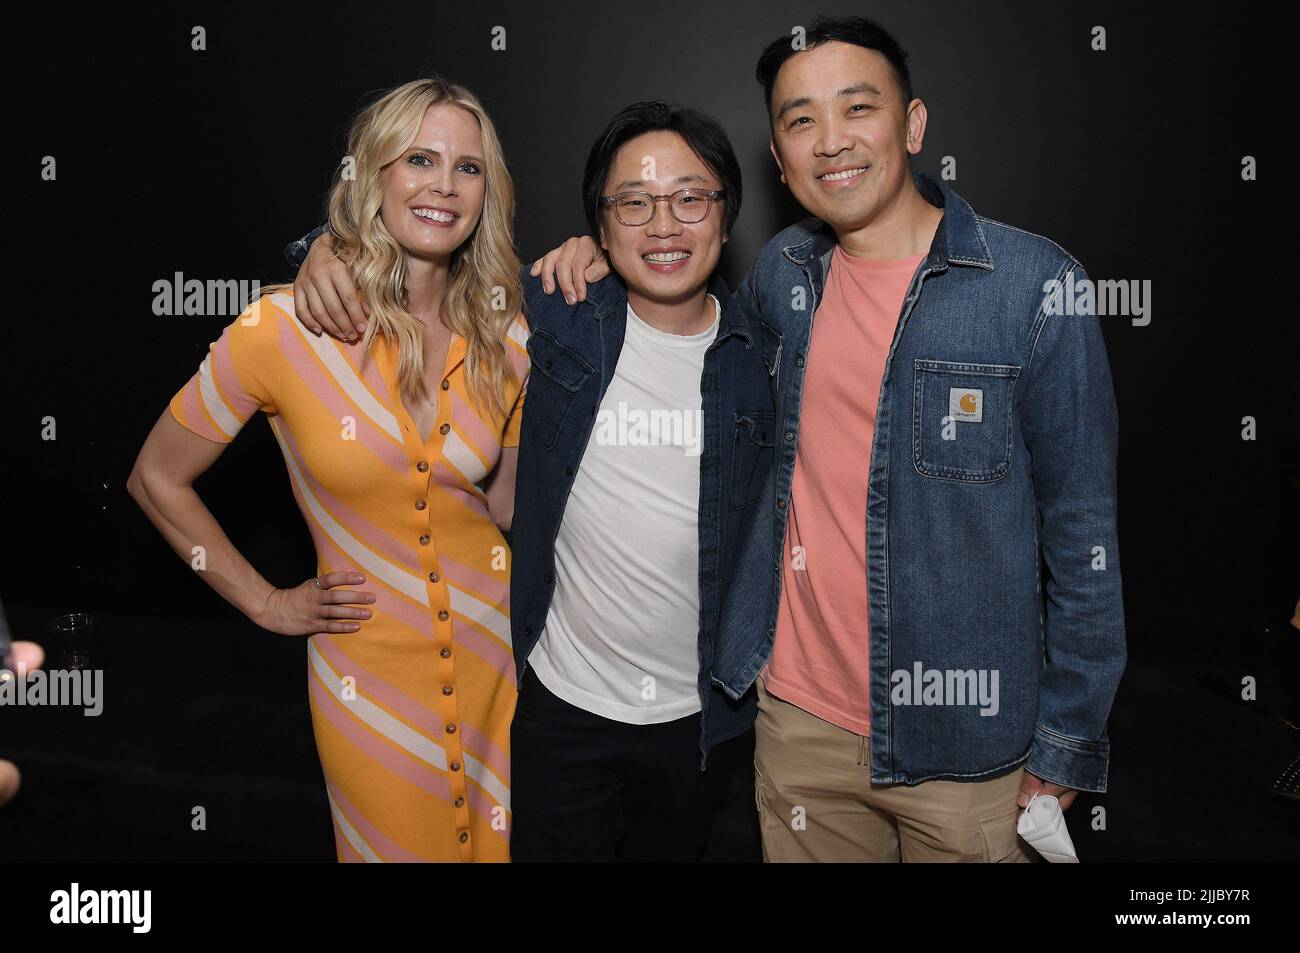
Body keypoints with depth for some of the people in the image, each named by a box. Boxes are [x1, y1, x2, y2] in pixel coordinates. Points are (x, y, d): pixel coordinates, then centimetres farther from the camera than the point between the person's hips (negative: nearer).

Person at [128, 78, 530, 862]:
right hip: (373, 676, -2)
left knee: (503, 842, 19)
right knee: (400, 847, 18)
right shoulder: (285, 327, -13)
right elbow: (157, 480, -1)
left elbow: (508, 506, 4)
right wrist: (267, 604, -1)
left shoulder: (506, 338, -4)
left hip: (501, 656, 3)